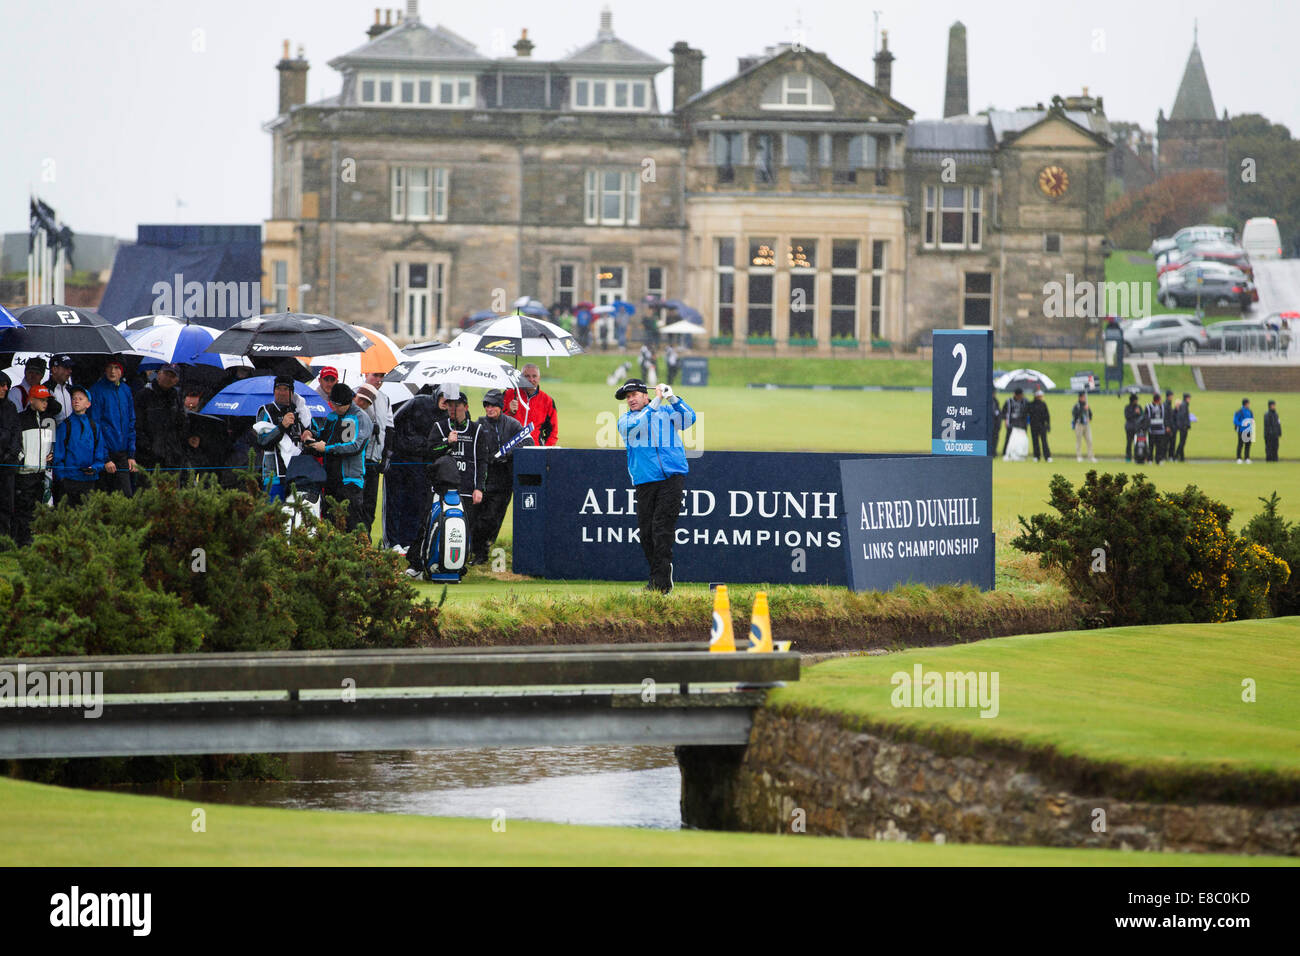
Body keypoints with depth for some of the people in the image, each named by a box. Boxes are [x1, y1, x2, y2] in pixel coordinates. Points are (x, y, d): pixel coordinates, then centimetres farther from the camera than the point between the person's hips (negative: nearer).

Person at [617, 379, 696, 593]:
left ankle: (662, 583, -14)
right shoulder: (625, 420, 14)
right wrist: (656, 402, -10)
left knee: (662, 529, -12)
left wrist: (672, 398, -13)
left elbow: (689, 419, -2)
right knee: (646, 532, 1)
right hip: (644, 481, 3)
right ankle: (656, 580, 15)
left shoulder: (667, 412, 14)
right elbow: (635, 426, -8)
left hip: (672, 477, -3)